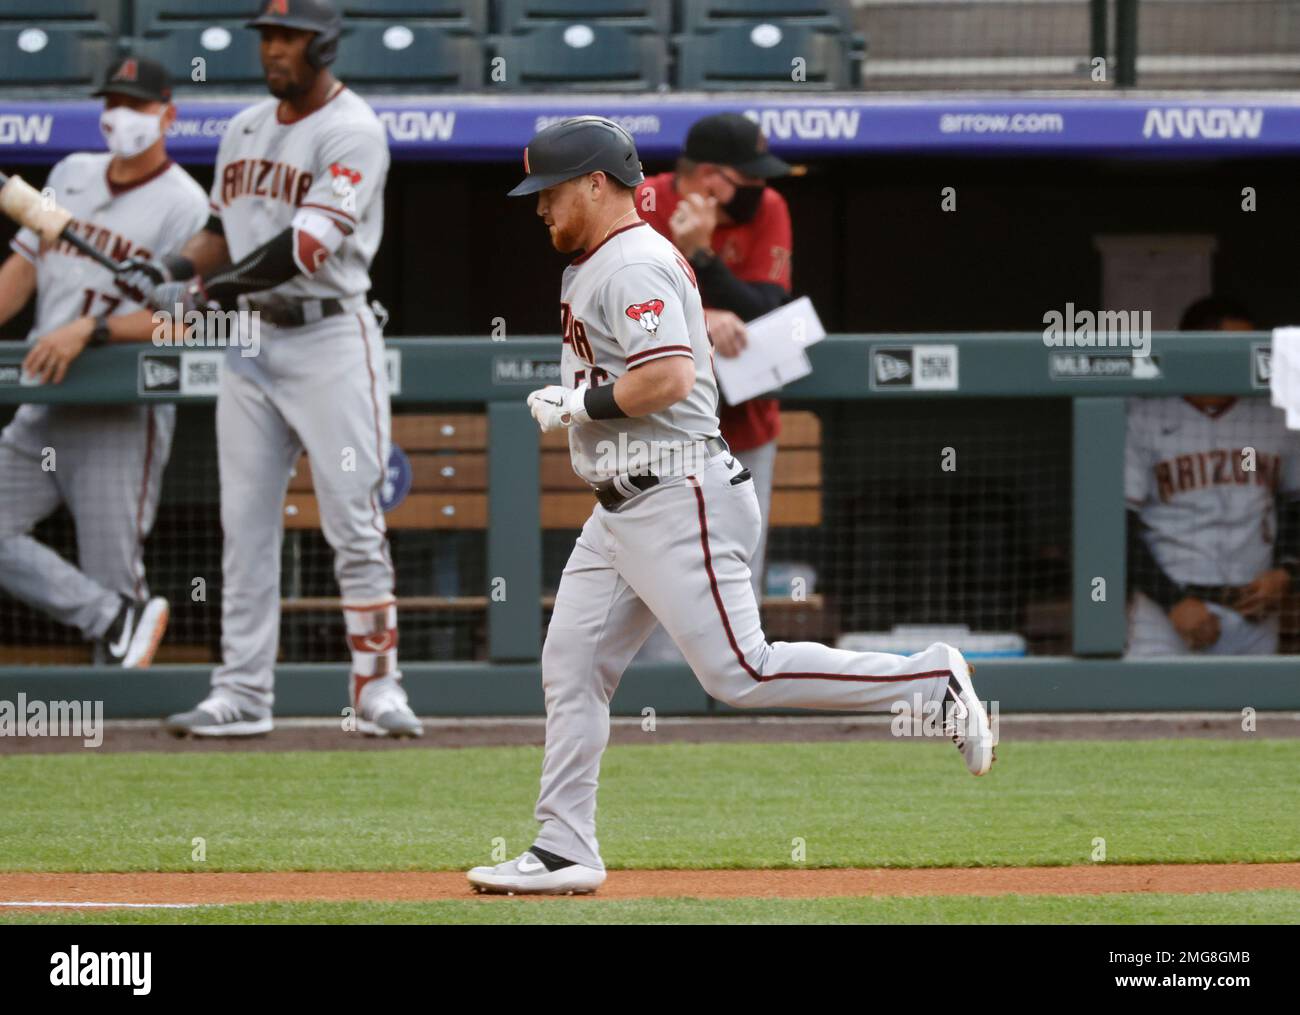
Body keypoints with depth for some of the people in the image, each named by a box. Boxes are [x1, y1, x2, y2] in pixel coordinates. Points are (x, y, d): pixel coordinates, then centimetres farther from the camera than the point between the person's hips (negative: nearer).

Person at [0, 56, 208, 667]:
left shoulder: (182, 205, -6)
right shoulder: (72, 176, 15)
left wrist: (89, 329, -27)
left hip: (123, 416, -6)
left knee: (112, 574, -7)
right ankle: (117, 618, -7)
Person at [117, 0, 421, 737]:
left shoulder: (351, 131, -10)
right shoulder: (246, 130, 15)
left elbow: (310, 244, -20)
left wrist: (223, 286, -24)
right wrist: (174, 271, -1)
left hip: (330, 337, -7)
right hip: (252, 342, 7)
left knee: (354, 523, -7)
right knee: (246, 522, 5)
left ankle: (378, 687, -2)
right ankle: (243, 693, 7)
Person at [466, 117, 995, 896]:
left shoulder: (635, 266, -15)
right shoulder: (599, 267, 18)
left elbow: (669, 378, -26)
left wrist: (575, 403, -16)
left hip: (677, 501, -11)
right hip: (622, 511, 11)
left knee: (740, 673, -13)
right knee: (570, 666, 6)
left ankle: (932, 680, -6)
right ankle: (565, 852, 8)